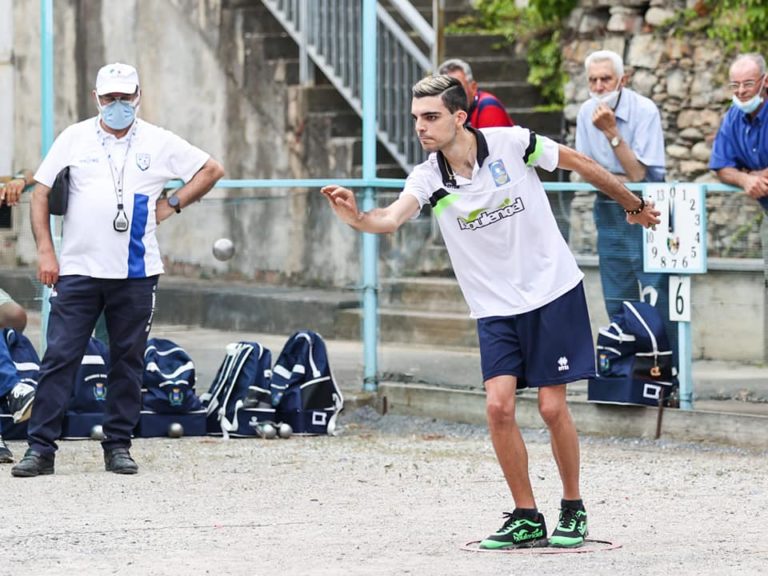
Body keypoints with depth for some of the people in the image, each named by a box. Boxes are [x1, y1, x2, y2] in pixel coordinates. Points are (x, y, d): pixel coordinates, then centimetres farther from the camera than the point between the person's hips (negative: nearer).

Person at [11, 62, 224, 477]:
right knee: (59, 357, -6)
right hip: (78, 271, -1)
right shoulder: (75, 139, 5)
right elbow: (41, 192, 5)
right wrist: (45, 252, -4)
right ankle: (40, 448, -6)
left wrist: (172, 205, 3)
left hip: (136, 274, 1)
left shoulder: (159, 143, 6)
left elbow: (212, 170, 14)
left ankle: (118, 445, 13)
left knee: (128, 361, 4)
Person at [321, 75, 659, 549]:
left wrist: (634, 204, 13)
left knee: (552, 407, -4)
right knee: (499, 406, -11)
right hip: (496, 308, 2)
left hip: (553, 291, -2)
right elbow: (392, 218, -29)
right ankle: (527, 519, 3)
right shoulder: (428, 179, -9)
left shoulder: (511, 143, -14)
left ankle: (573, 509, 16)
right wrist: (356, 217, -51)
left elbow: (580, 163, 1)